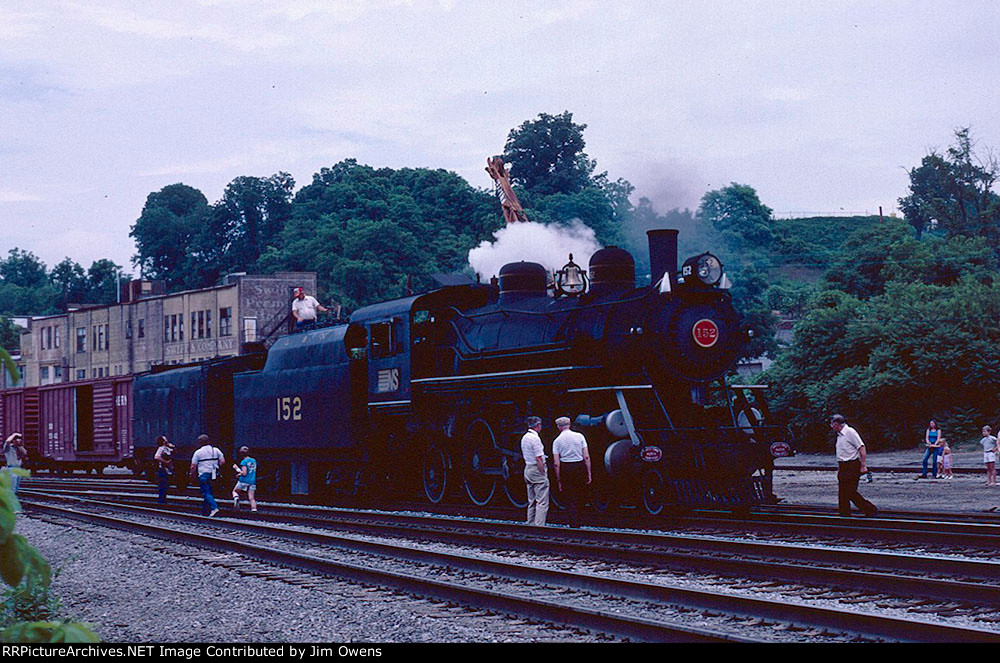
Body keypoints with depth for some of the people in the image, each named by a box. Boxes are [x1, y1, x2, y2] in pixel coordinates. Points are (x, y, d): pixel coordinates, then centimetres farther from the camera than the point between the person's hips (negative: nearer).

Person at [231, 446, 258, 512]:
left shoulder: (244, 462, -8)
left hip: (244, 481, -4)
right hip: (252, 482, 4)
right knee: (251, 498, 2)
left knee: (235, 491, 17)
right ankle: (254, 509, -16)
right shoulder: (254, 461, 12)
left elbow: (244, 473, -14)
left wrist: (237, 468, -2)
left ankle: (236, 498, -14)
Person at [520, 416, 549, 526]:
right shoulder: (535, 438, -16)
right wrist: (544, 475, -15)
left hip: (528, 468, 9)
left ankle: (530, 525, 16)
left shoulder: (524, 437, 11)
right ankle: (539, 526, -11)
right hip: (537, 469, -9)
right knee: (542, 502, -7)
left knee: (532, 501, 14)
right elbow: (538, 459, -18)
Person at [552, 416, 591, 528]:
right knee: (579, 498, 13)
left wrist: (559, 480, 1)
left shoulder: (557, 441, -1)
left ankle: (573, 525, -2)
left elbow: (556, 463, -4)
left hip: (565, 469, -1)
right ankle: (577, 524, 20)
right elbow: (586, 457, -3)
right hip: (580, 468, 1)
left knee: (570, 499, 5)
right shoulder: (579, 436, 1)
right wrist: (589, 473, 3)